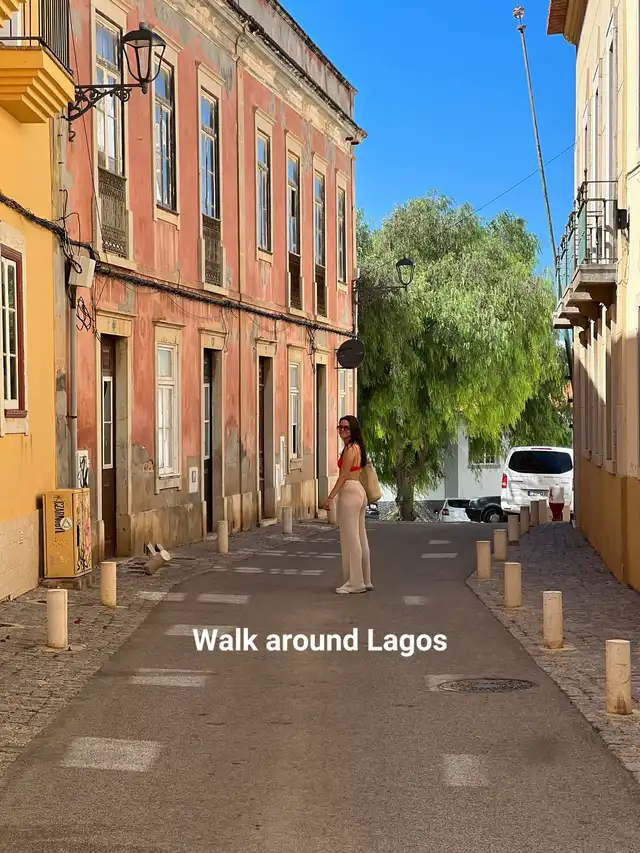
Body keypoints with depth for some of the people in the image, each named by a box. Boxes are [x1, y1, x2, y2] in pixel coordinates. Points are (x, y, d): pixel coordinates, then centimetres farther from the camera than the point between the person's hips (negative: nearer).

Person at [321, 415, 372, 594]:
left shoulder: (350, 448, -14)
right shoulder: (356, 447, 15)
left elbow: (343, 476, -18)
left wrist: (330, 497, -18)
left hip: (350, 492, -10)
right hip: (359, 491, 10)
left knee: (350, 538, -5)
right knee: (360, 538, 13)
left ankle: (354, 583, -2)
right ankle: (364, 580, 18)